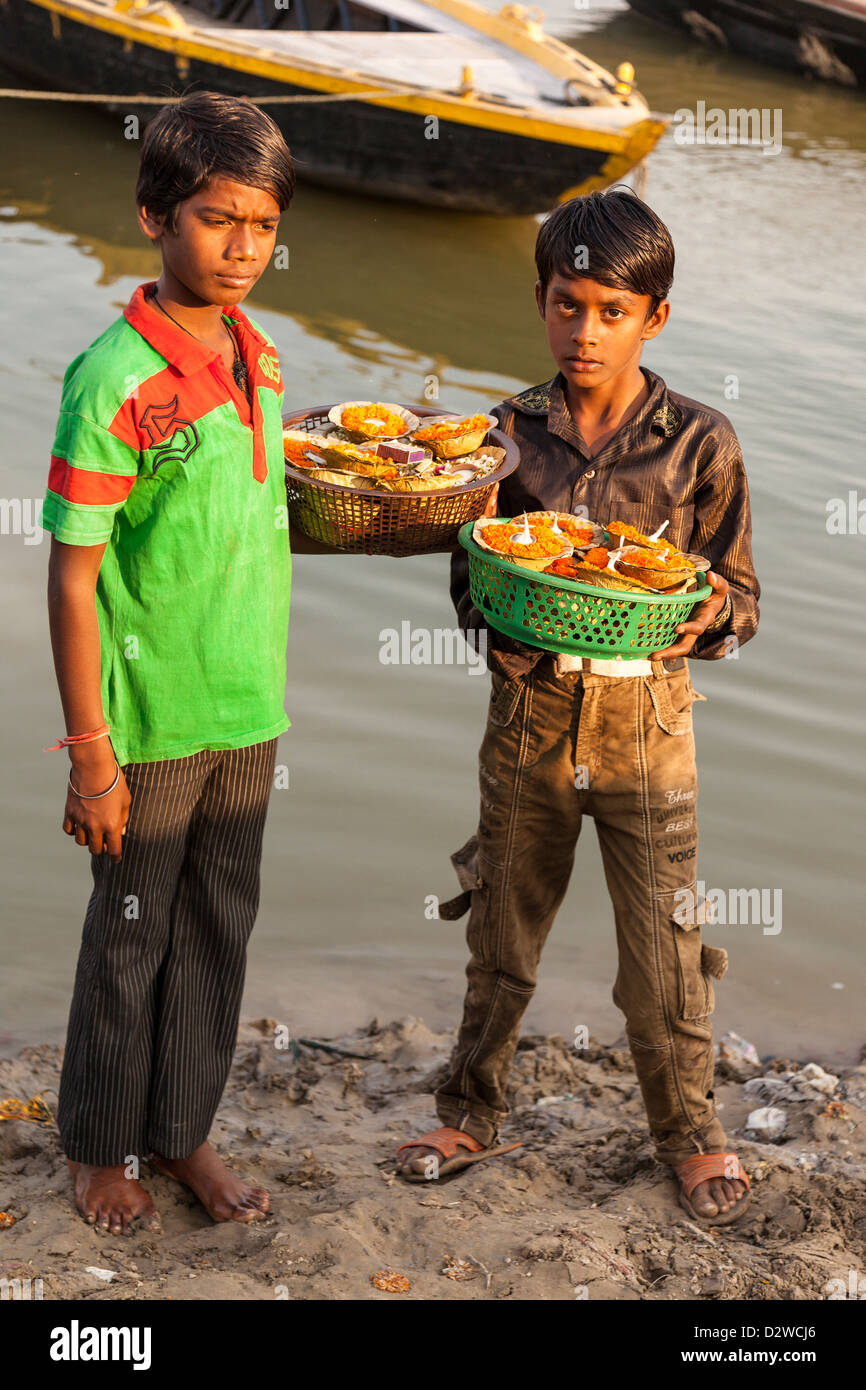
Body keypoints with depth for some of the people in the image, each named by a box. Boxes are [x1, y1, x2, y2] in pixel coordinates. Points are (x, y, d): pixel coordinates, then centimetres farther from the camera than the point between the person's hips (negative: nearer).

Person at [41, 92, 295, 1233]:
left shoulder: (260, 363, 3)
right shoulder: (115, 380, -18)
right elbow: (73, 579, -16)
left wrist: (270, 688, 16)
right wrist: (91, 754, -15)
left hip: (251, 711, 6)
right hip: (153, 720, -6)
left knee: (219, 928, 16)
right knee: (131, 936, 10)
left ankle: (183, 1131, 34)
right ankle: (99, 1145, 31)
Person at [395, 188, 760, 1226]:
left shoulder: (699, 443, -6)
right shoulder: (512, 432, -1)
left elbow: (740, 596, 1)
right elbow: (468, 574, 5)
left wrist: (708, 613, -21)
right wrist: (497, 623, -16)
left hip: (646, 723, -2)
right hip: (528, 719, 2)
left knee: (664, 950, 7)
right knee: (500, 935, 16)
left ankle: (689, 1132, 30)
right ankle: (473, 1113, 36)